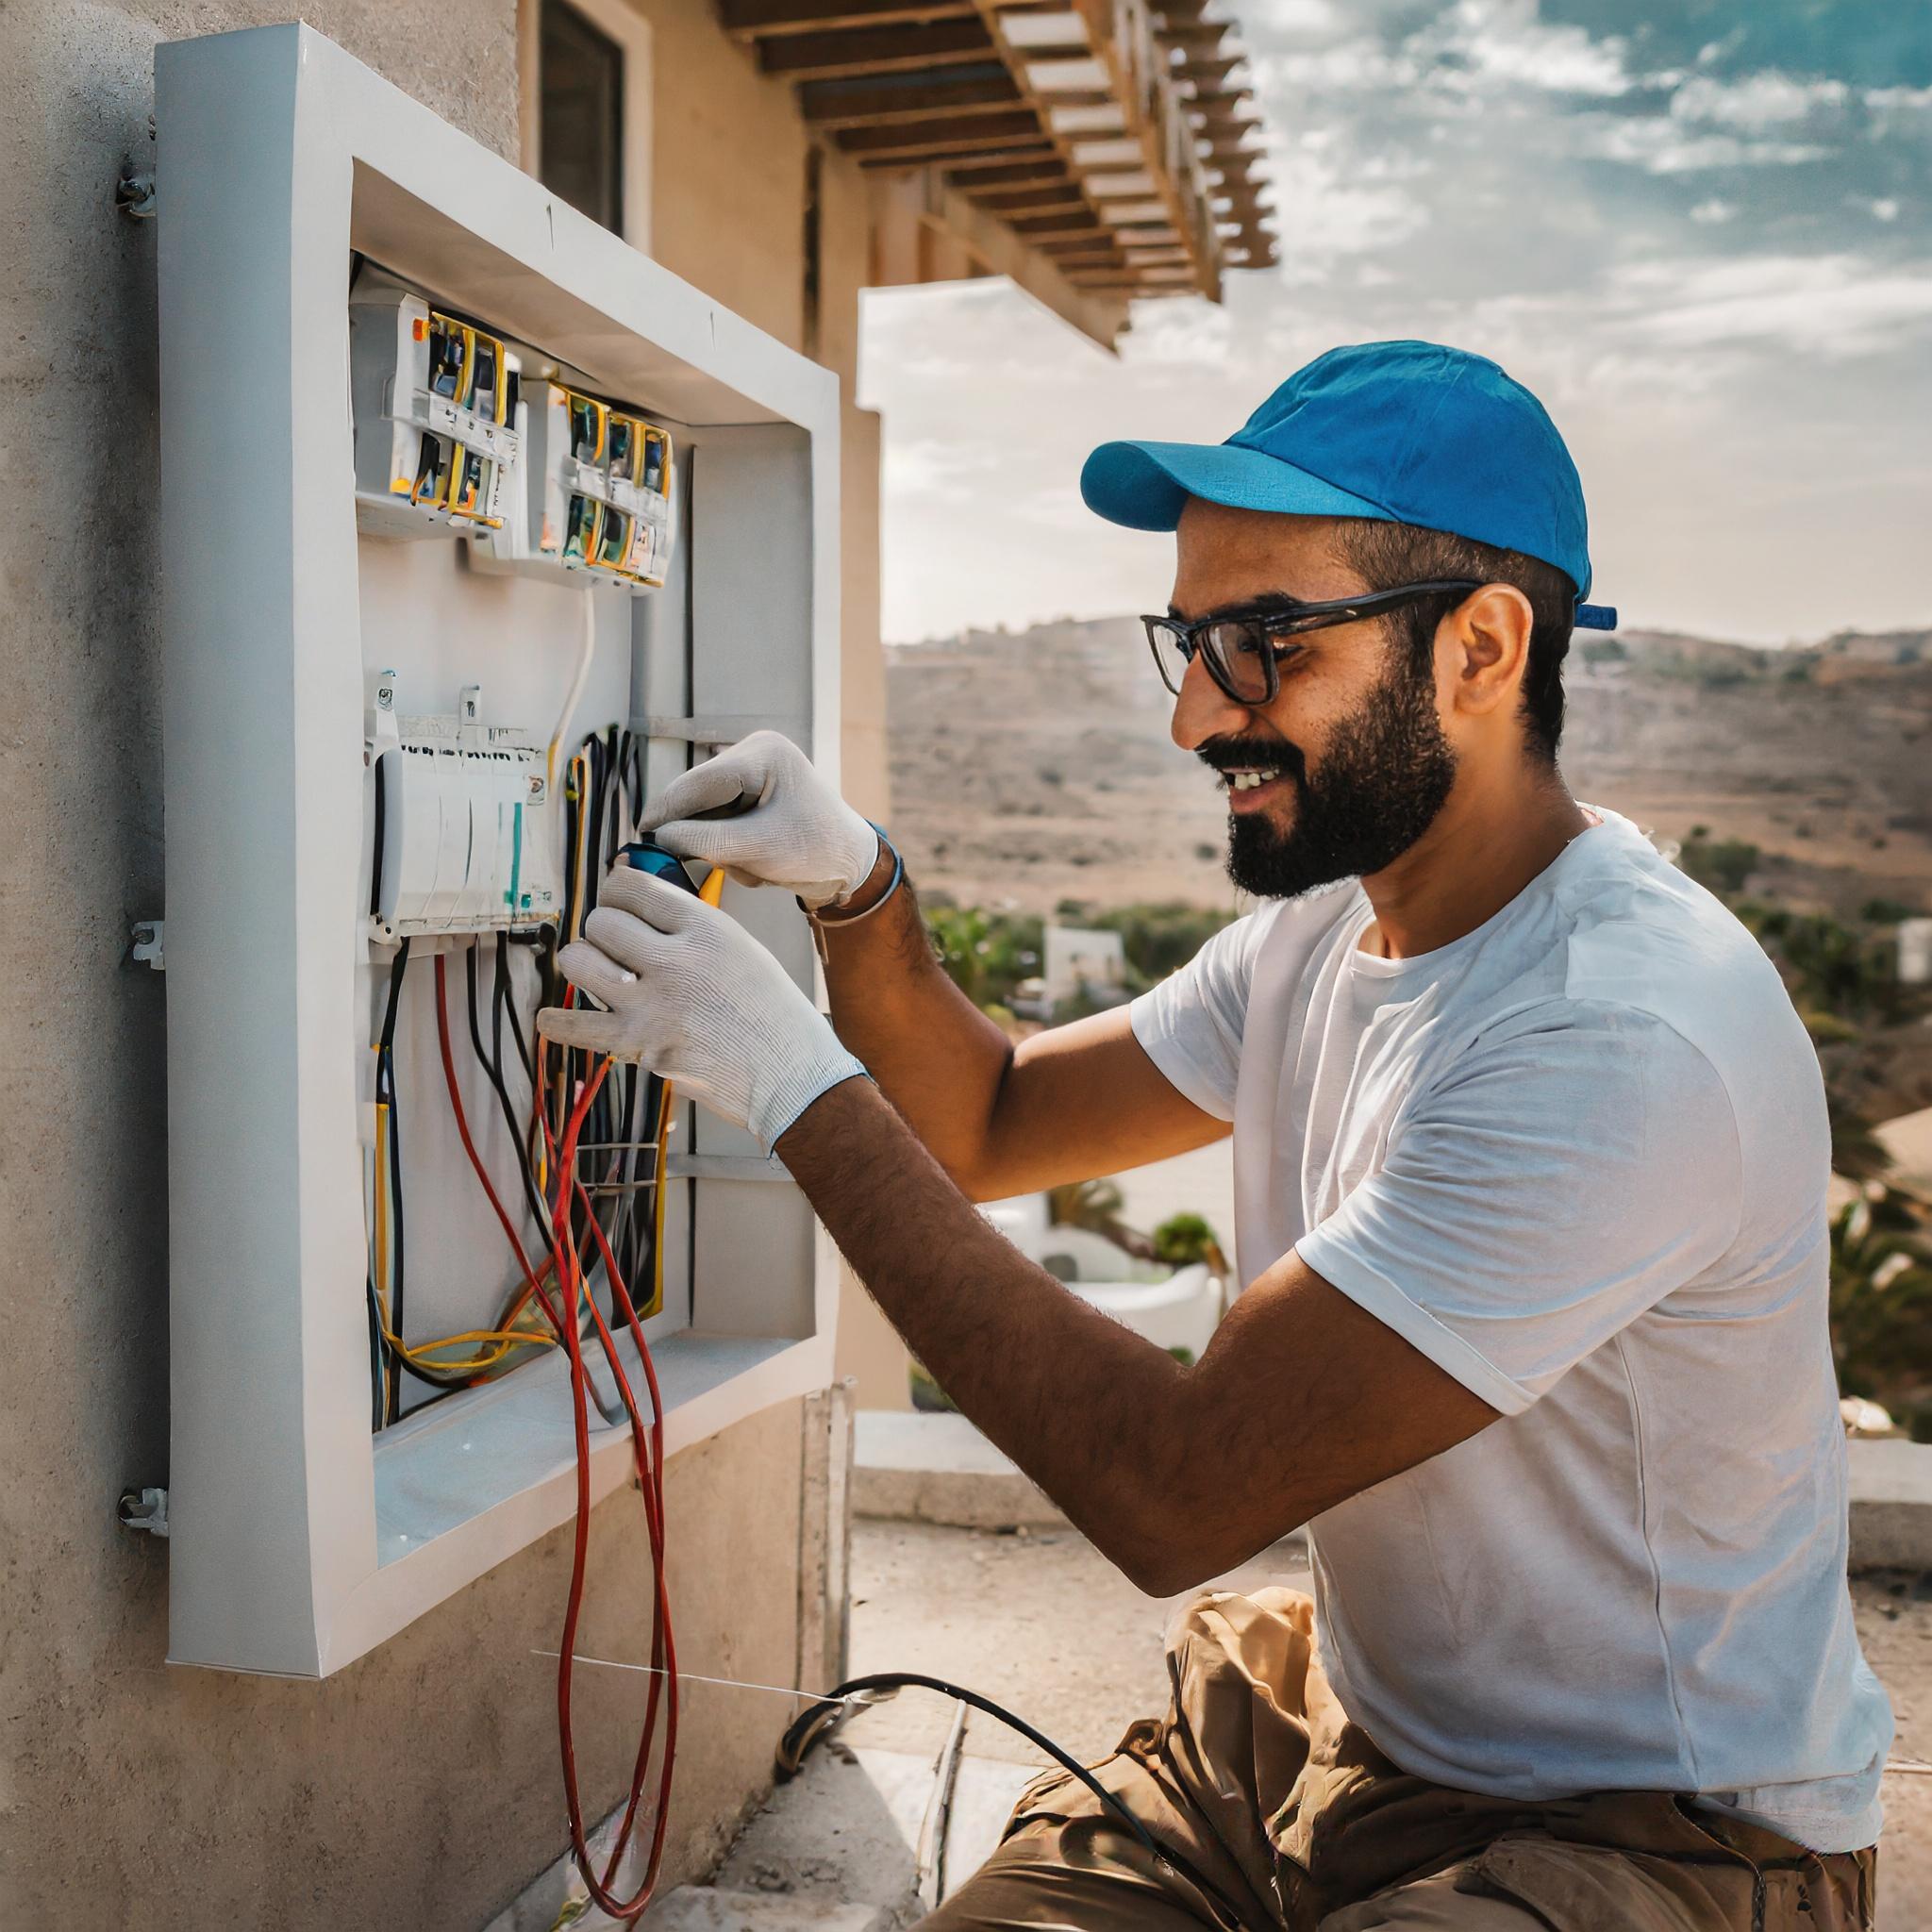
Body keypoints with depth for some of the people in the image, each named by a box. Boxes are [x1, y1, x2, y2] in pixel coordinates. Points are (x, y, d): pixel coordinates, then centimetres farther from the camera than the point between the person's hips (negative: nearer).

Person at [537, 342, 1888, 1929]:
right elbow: (989, 1126, 8)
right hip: (1344, 1724, 6)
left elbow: (1174, 1493, -29)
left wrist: (802, 1086, -26)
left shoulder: (1633, 1039, -28)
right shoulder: (1337, 922, 0)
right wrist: (861, 894, -11)